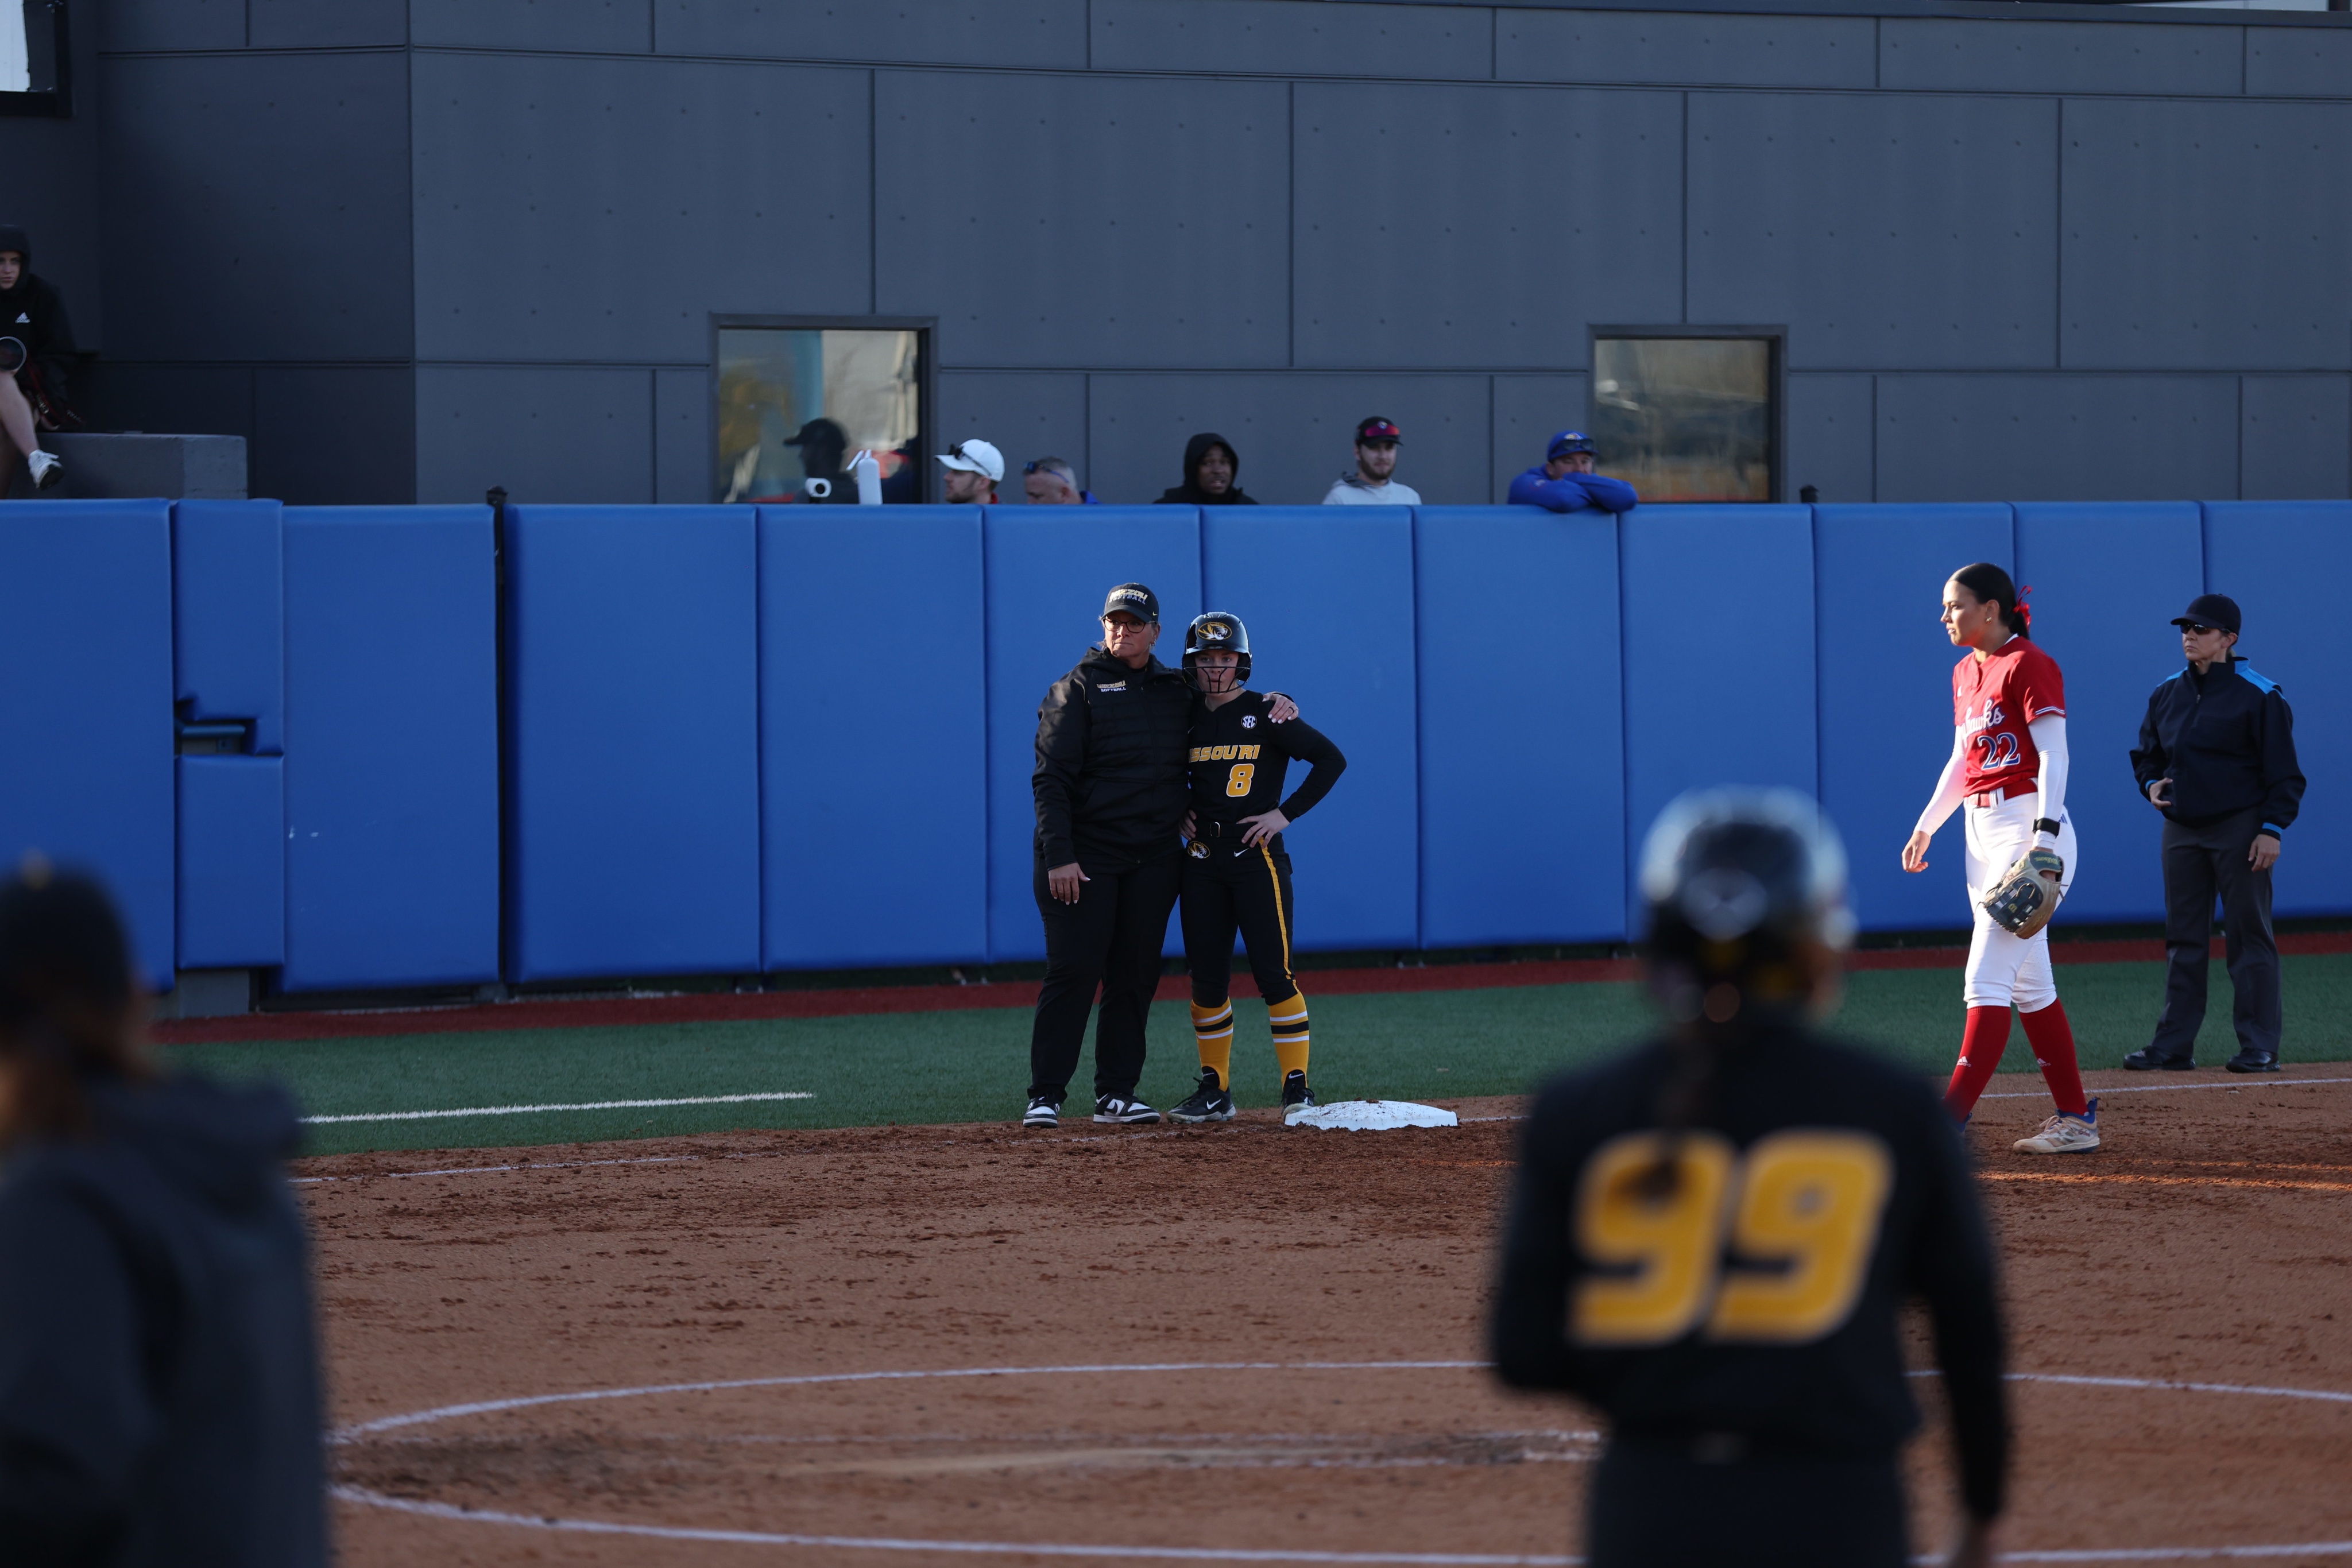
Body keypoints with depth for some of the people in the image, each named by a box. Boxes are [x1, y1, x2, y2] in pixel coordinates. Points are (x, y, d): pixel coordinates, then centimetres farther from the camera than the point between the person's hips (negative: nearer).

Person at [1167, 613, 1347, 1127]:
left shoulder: (1265, 715, -4)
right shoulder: (1186, 719, 10)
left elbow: (1331, 759, -6)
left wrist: (1286, 814, -10)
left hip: (1257, 856, -5)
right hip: (1203, 861, 5)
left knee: (1273, 973, -8)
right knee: (1206, 977, 5)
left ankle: (1298, 1089, -4)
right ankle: (1215, 1091, 14)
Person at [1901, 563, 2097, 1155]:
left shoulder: (2029, 666, -10)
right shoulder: (1966, 673, 17)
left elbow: (2053, 756, -15)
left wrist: (2044, 837, -24)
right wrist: (1925, 828, 15)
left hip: (2027, 826, -9)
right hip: (1981, 830, 9)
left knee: (1986, 981, -13)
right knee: (2030, 984, 10)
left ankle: (1950, 1121, -17)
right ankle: (2075, 1120, 13)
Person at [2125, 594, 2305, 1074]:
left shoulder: (2259, 697, -6)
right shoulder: (2166, 693, 11)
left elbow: (2283, 772, -7)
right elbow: (2146, 754, 22)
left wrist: (2272, 829, -15)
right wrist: (2151, 784, 1)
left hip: (2239, 830, -6)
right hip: (2181, 829, 6)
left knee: (2249, 935, -3)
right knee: (2183, 939, 7)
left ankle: (2260, 1047, 0)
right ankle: (2174, 1044, 10)